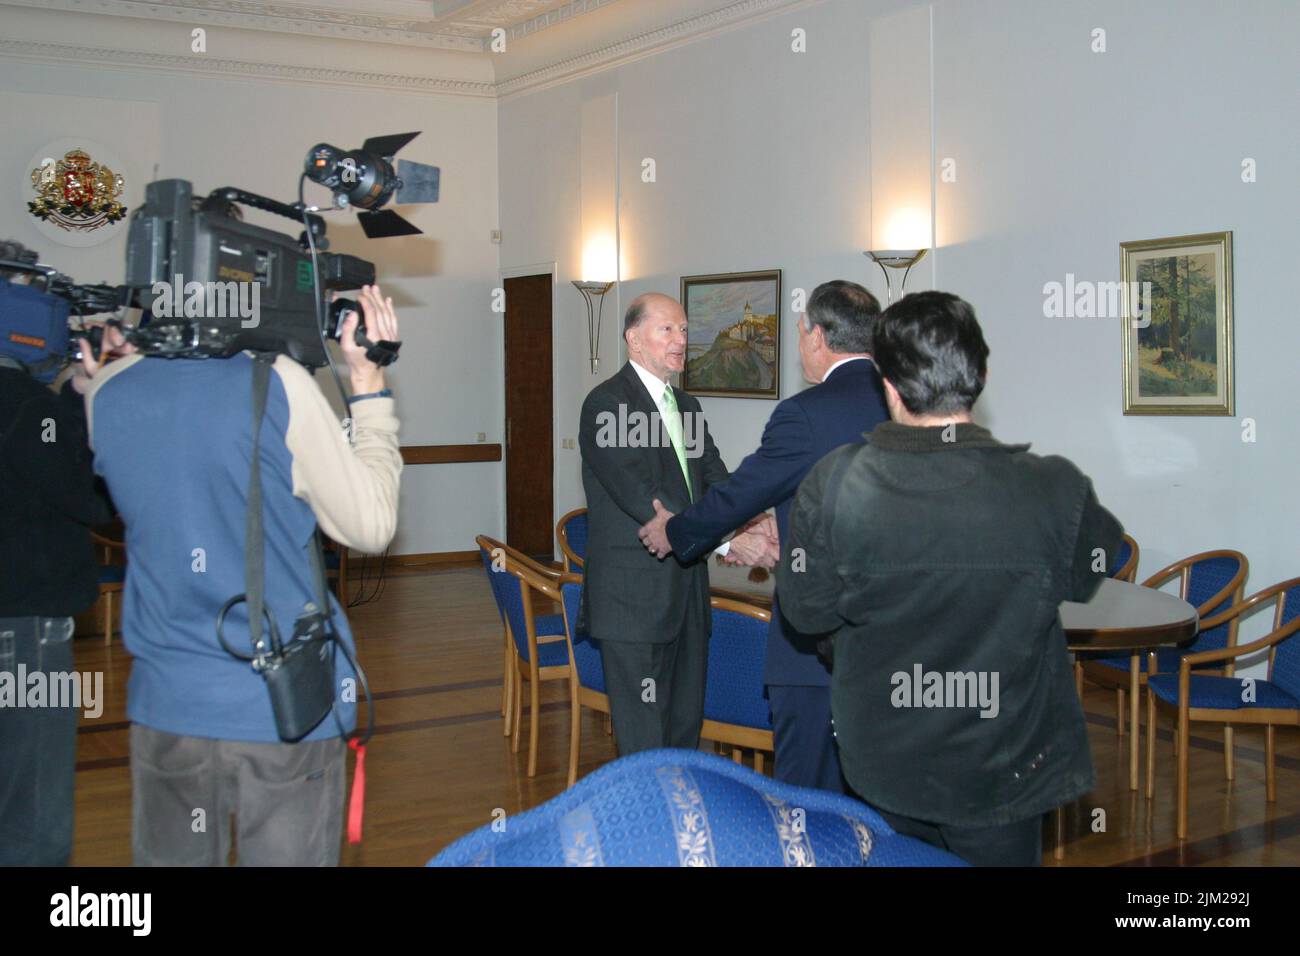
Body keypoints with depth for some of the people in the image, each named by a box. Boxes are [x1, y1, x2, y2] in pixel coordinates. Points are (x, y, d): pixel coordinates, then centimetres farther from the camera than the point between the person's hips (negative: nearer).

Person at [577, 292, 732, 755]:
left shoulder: (686, 406, 16)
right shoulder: (606, 403, -11)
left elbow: (715, 481, 7)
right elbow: (641, 496, -21)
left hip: (687, 594, 8)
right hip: (633, 598, -8)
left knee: (686, 725, 14)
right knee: (644, 741, -3)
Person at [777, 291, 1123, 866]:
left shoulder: (833, 487, -22)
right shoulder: (1056, 491, -23)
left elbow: (806, 611, -9)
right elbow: (1084, 579, -1)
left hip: (882, 763, 2)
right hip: (1001, 769, -1)